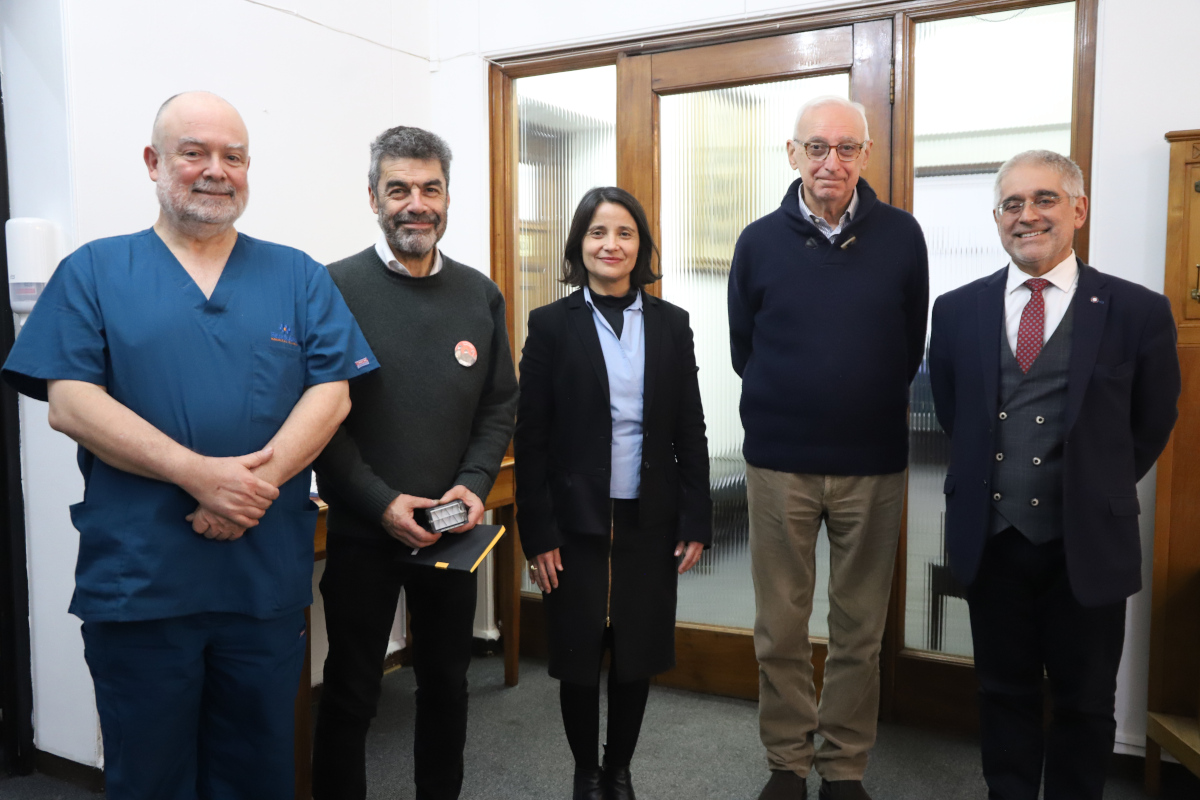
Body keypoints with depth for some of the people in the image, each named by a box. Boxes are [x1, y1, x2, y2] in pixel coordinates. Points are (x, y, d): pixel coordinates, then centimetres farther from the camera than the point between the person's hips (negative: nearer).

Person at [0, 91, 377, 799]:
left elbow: (332, 393, -2)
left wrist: (258, 481, -18)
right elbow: (69, 403, -6)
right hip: (135, 577, -1)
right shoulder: (94, 273, 5)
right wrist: (198, 473, -19)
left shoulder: (299, 278, 8)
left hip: (269, 576, 1)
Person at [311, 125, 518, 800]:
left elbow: (500, 408, 7)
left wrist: (475, 485, -7)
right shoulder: (336, 289, -7)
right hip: (363, 530, -3)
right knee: (351, 692, 10)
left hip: (453, 530, 4)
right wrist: (381, 502, -16)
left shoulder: (481, 296, 5)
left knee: (448, 680, 18)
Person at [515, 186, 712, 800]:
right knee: (578, 660, 10)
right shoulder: (551, 324, -3)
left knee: (637, 658, 12)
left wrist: (696, 521, 1)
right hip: (576, 524, -2)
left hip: (650, 522, 2)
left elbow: (690, 431, 5)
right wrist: (537, 534, -8)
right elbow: (530, 438, -4)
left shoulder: (671, 324, 4)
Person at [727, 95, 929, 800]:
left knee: (861, 628, 10)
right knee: (780, 626, 9)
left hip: (874, 463, 0)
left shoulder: (902, 235, 0)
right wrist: (787, 408, 10)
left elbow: (913, 345, 9)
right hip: (779, 462, 0)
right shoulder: (760, 241, 1)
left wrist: (873, 406, 9)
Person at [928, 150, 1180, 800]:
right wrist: (988, 482, 8)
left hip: (1088, 547, -1)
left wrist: (1098, 491, 6)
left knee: (1085, 704, 15)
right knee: (1004, 695, 17)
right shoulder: (956, 311, 1)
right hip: (990, 542, 2)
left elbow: (1151, 427, 5)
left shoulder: (1139, 313, -5)